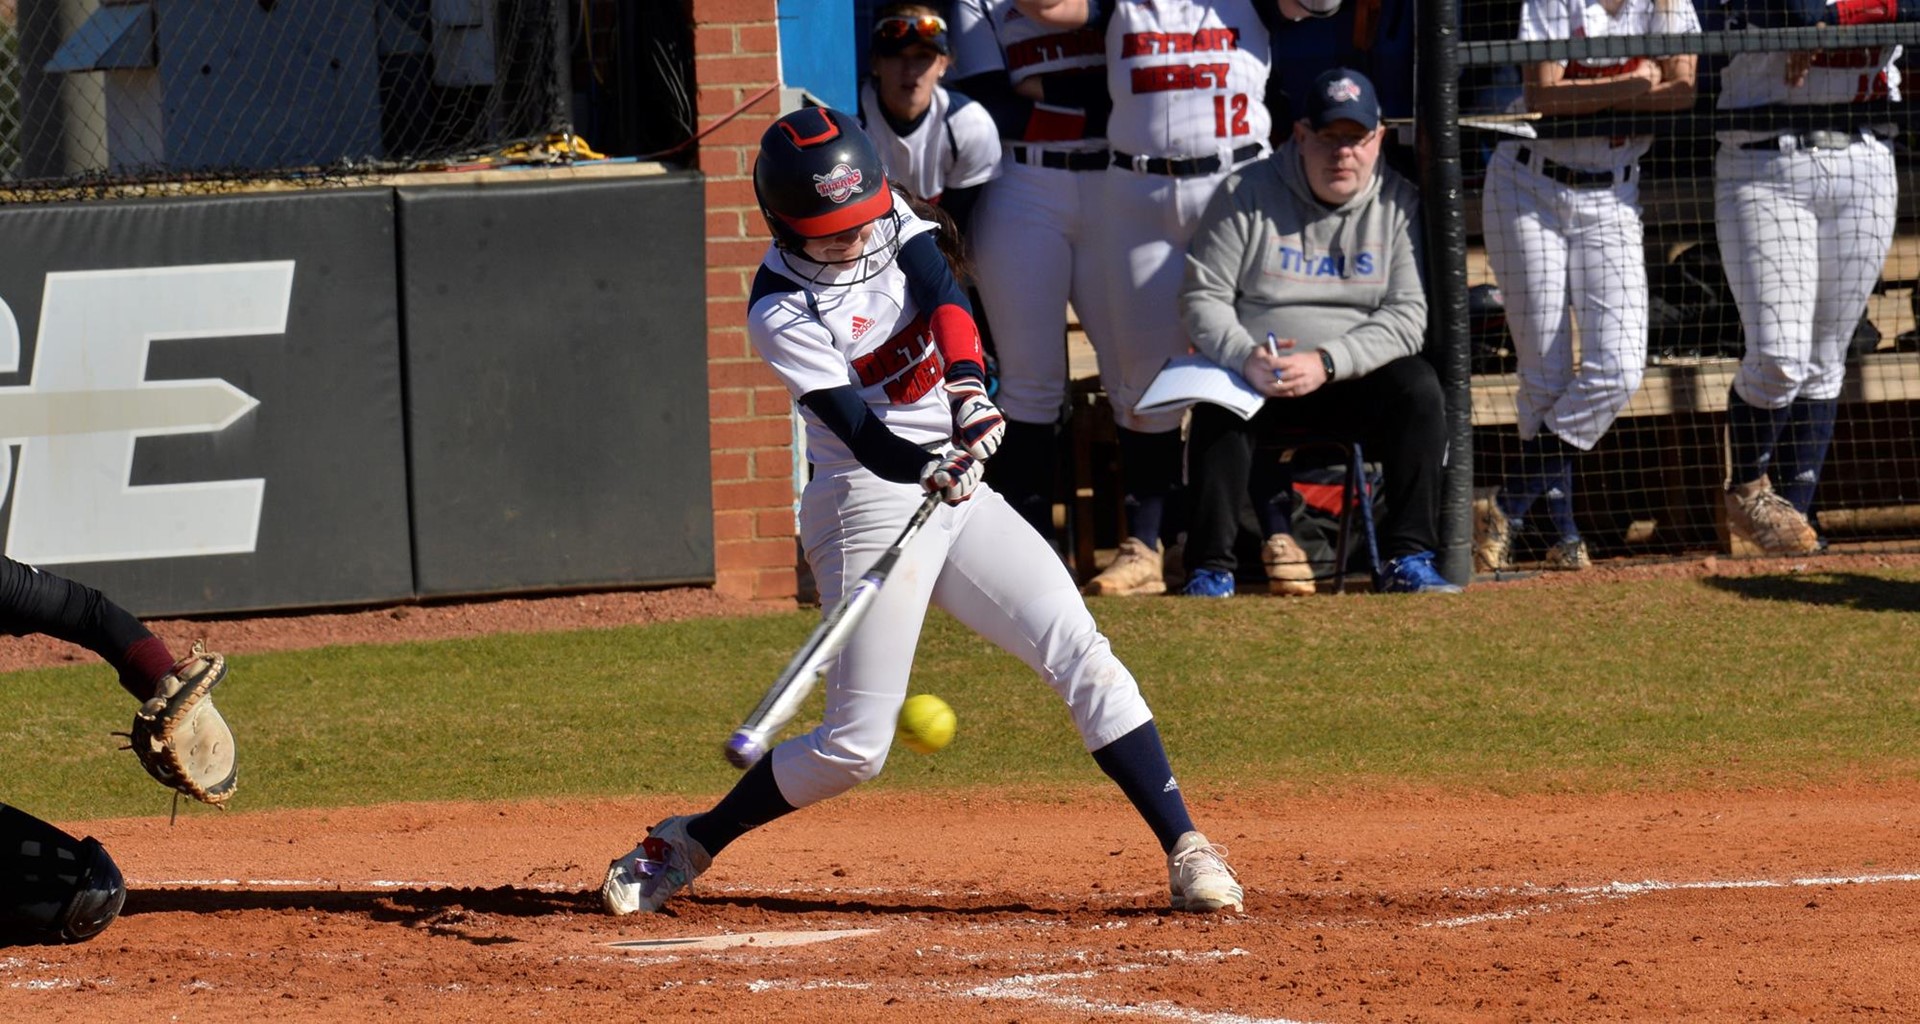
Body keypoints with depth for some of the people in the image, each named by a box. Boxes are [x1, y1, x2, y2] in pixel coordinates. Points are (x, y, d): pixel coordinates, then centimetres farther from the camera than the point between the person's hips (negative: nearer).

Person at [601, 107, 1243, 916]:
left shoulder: (890, 216, 1)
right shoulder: (782, 314, -15)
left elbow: (943, 296, -16)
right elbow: (858, 431, -25)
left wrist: (967, 388, -36)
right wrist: (928, 471, -45)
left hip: (957, 488, 6)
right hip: (869, 506, -6)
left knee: (1080, 653, -7)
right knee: (855, 747, -6)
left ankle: (1185, 850, -7)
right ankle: (689, 843, 13)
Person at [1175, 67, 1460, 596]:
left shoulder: (1399, 204, 0)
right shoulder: (1246, 195, -2)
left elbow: (1406, 315, -8)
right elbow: (1202, 298, -3)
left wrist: (1326, 363, -24)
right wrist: (1246, 358, -24)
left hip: (1357, 377, 1)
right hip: (1254, 374, -1)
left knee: (1418, 388, -27)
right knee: (1218, 405, -33)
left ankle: (1407, 560, -24)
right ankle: (1210, 570, -28)